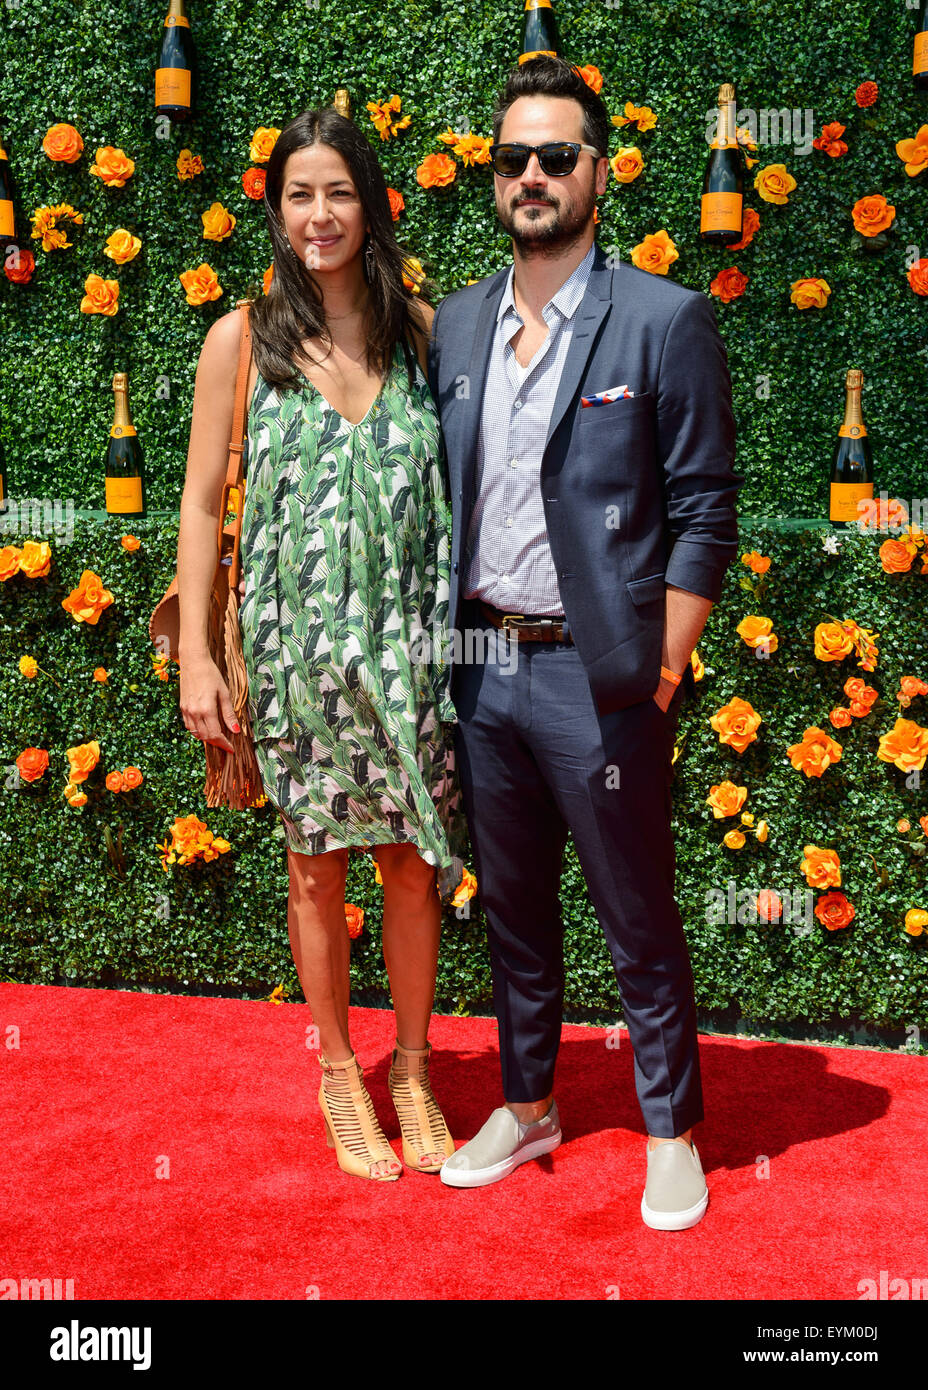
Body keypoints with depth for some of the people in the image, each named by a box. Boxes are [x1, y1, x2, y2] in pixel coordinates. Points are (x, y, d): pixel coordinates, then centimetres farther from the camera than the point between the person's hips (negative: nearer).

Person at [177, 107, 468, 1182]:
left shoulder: (423, 329, 5)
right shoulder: (242, 339, -1)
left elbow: (463, 476, 10)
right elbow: (201, 502, 1)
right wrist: (195, 656, -3)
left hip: (410, 642, 2)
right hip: (297, 643, -1)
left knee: (415, 861, 8)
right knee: (318, 865, 10)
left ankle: (412, 1069, 29)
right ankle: (338, 1072, 29)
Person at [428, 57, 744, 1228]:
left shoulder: (665, 320, -6)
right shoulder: (455, 326, 9)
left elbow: (703, 514, -7)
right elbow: (441, 501, 12)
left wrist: (660, 675, -11)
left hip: (599, 676, -5)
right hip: (482, 667, 5)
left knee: (638, 923, 6)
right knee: (513, 909, 17)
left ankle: (672, 1134, 24)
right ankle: (526, 1107, 34)